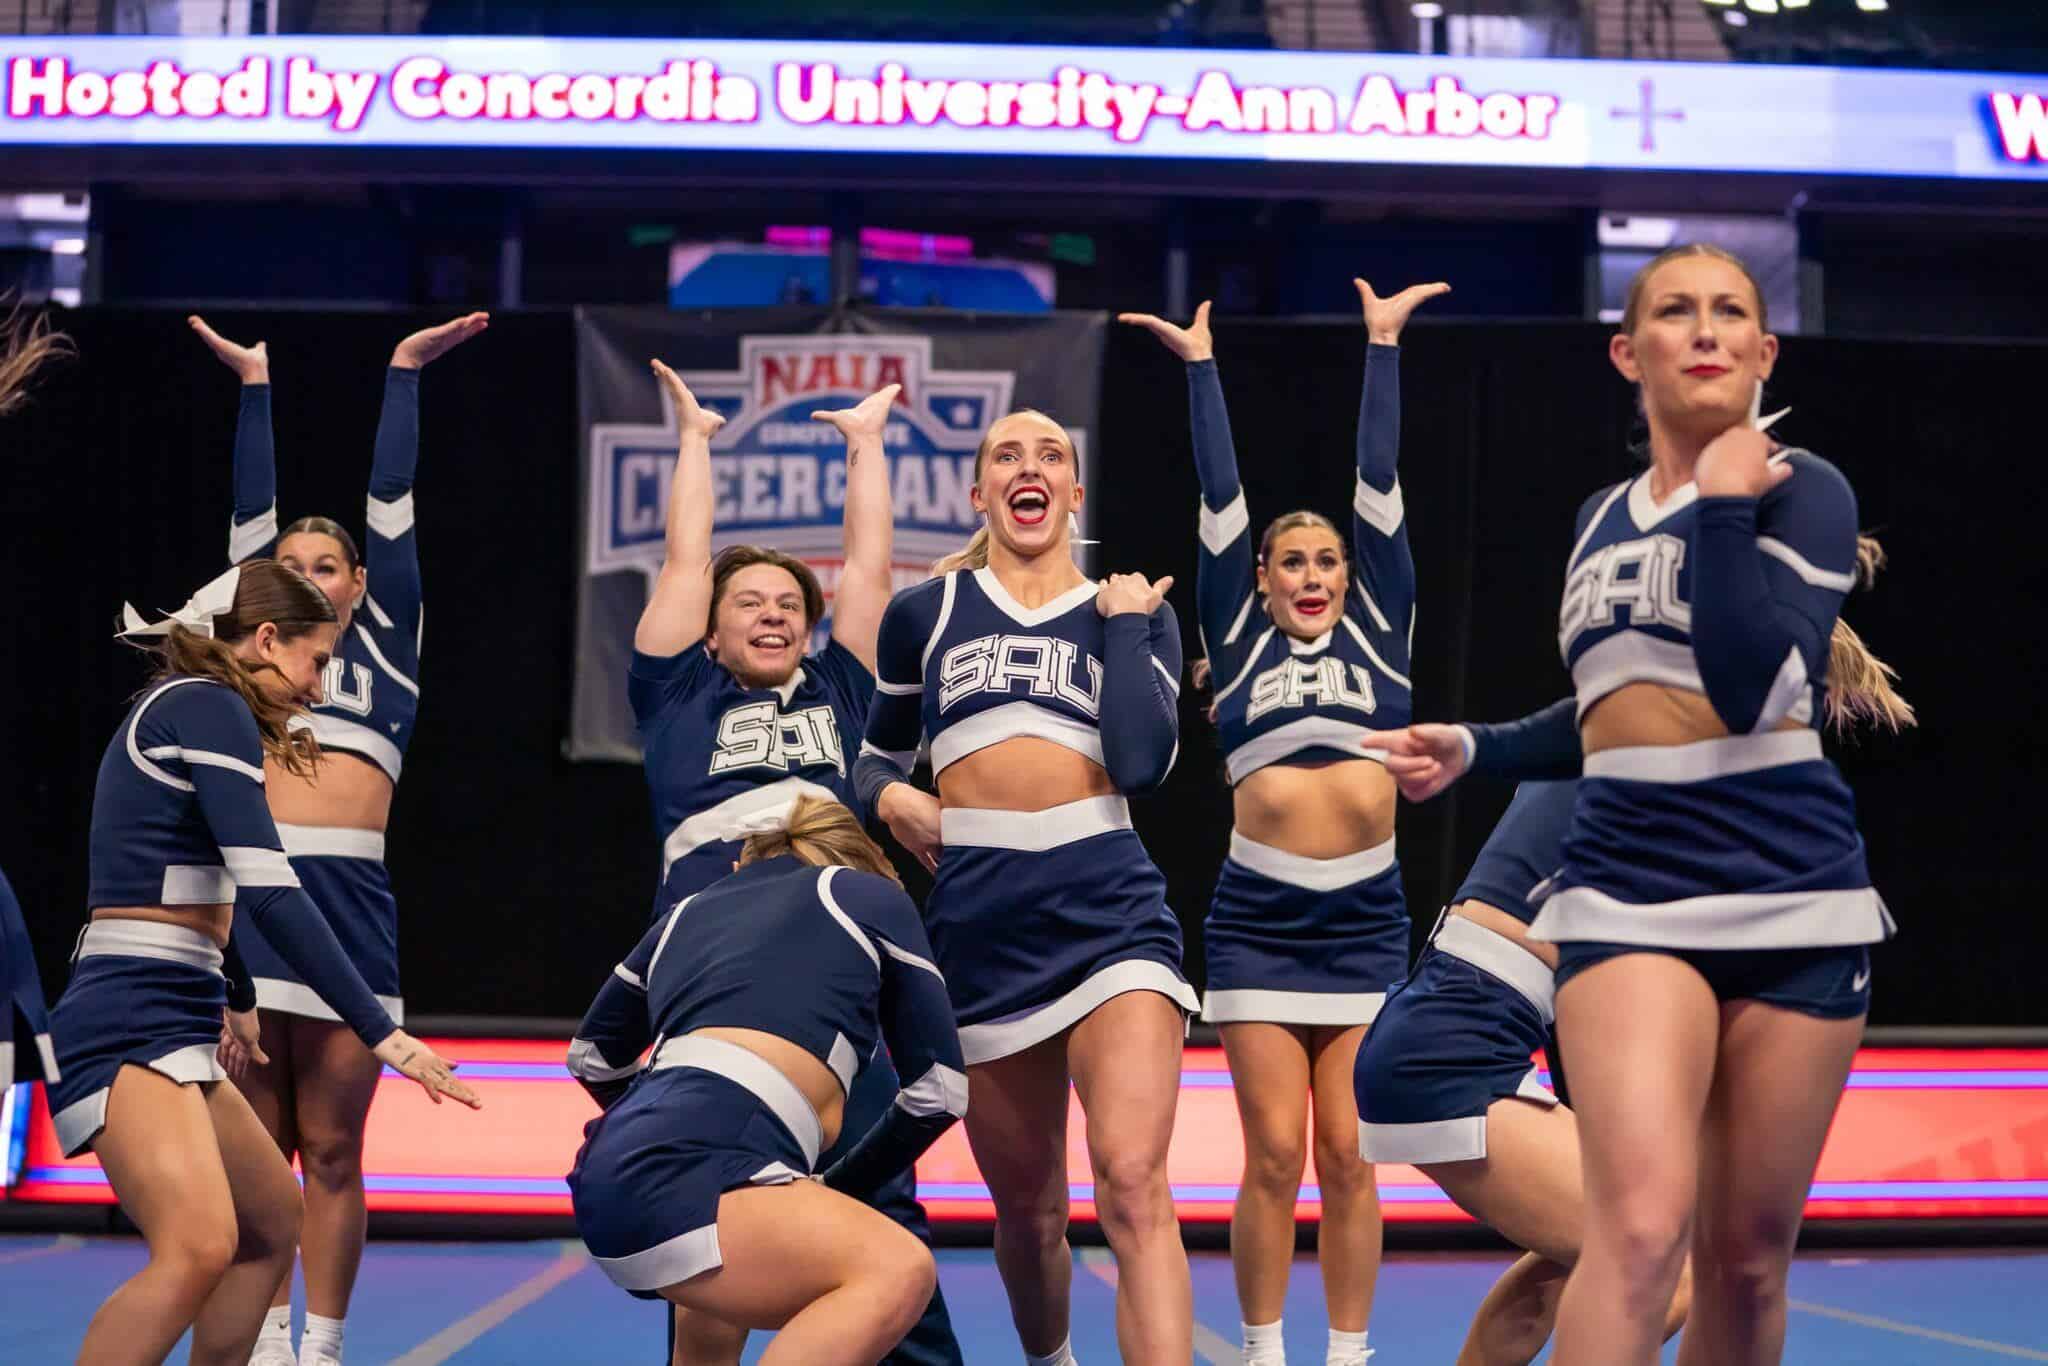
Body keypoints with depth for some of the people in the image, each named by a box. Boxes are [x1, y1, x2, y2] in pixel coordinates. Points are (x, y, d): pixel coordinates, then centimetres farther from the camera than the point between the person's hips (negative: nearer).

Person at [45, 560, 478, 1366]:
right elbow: (269, 891, -19)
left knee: (274, 1221, 21)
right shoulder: (210, 705, -9)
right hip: (134, 1019, -11)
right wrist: (380, 1032, -19)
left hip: (165, 1019, 11)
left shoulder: (174, 709, 21)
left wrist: (238, 998, 52)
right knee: (199, 1247, -27)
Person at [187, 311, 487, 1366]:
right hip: (245, 895, 2)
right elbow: (254, 514, 19)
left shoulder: (383, 644, 14)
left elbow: (389, 506, 13)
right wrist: (255, 387, 22)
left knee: (331, 1151, 1)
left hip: (346, 899, -2)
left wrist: (402, 373, 15)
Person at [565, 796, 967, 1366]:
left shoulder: (691, 911, 31)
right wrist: (836, 1189, 30)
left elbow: (592, 1057, 44)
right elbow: (939, 1089, 17)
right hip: (675, 1175, -7)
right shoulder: (872, 895, 18)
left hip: (619, 1172, 7)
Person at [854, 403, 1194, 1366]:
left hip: (1109, 907, -2)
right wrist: (891, 797, 4)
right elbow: (876, 756, 25)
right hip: (980, 922, 2)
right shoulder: (923, 613, 12)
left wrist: (1123, 626, -3)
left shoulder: (1133, 610, 9)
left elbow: (1143, 761, -8)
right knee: (1027, 1206, 12)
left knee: (1133, 1184, -20)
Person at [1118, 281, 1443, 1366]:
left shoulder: (1378, 629, 10)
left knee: (1346, 1156, 1)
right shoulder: (1239, 640, 8)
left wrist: (1383, 346, 4)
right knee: (1274, 1155, -2)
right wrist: (1201, 366, 7)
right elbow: (1220, 496, 7)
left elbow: (1379, 483, 6)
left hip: (1367, 920, 1)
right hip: (1257, 921, -1)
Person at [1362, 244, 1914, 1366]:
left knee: (1746, 1255, 3)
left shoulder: (1802, 490, 0)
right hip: (1628, 893, 2)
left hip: (1795, 898, -2)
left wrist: (1726, 503, -13)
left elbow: (1752, 690, -17)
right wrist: (1472, 752, 20)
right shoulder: (1602, 518, 15)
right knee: (1642, 1225, -19)